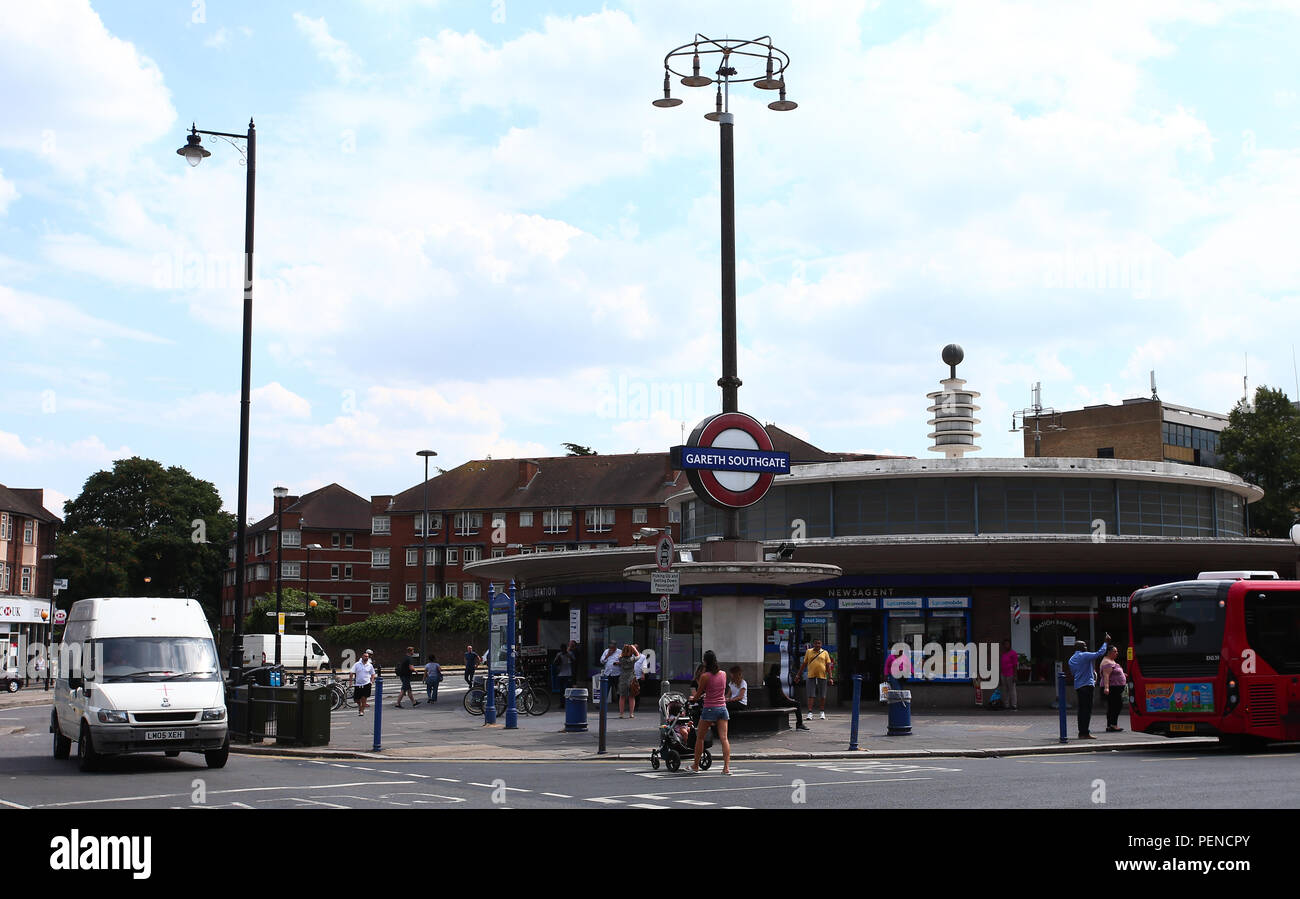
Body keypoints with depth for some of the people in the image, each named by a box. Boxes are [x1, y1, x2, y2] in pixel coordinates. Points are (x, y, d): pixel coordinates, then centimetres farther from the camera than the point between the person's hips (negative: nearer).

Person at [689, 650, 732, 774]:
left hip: (710, 709, -4)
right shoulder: (723, 674, 5)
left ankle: (696, 767, 17)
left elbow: (698, 694, -1)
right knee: (724, 738, -2)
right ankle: (727, 767, -11)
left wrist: (693, 698, 22)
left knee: (700, 738, 10)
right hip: (722, 708, 4)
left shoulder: (705, 676, -10)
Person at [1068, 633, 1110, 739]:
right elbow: (1100, 653, -11)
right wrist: (1106, 642, 2)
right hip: (1087, 685, -8)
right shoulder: (1085, 656, -9)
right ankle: (1085, 733, -11)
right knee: (1087, 709, -8)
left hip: (1077, 686, 8)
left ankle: (1081, 732, 15)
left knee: (1082, 709, 13)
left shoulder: (1071, 659, 15)